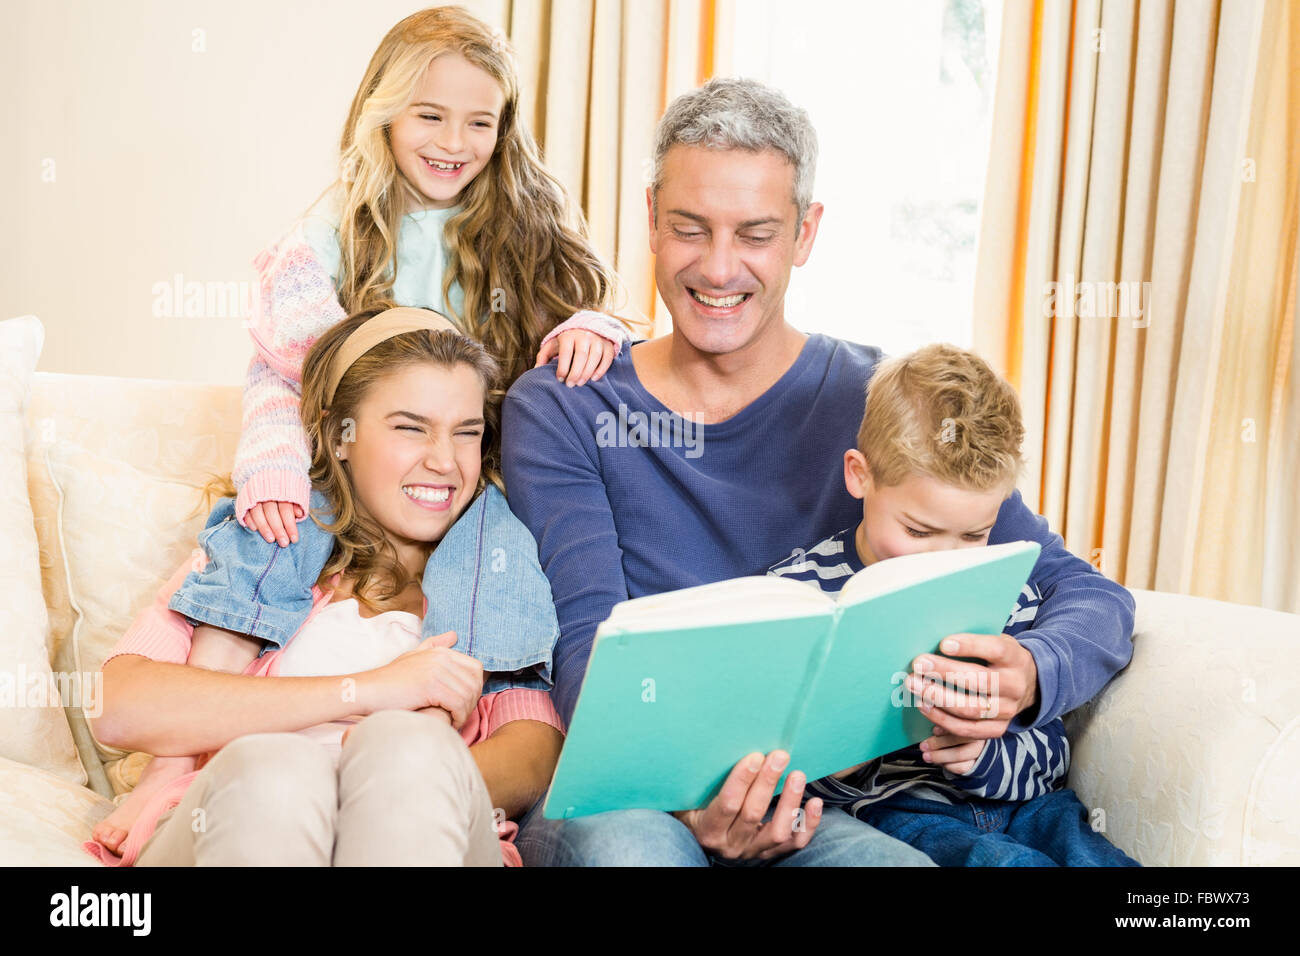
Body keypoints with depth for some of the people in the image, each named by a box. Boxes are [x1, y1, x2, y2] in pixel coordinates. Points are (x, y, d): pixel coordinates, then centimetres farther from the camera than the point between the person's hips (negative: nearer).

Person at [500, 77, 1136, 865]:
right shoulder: (559, 412, 4)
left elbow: (1088, 595, 2)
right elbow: (588, 641, -8)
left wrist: (1028, 676, -23)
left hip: (804, 810, 0)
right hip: (607, 793, 0)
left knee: (897, 860, -33)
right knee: (623, 838, -35)